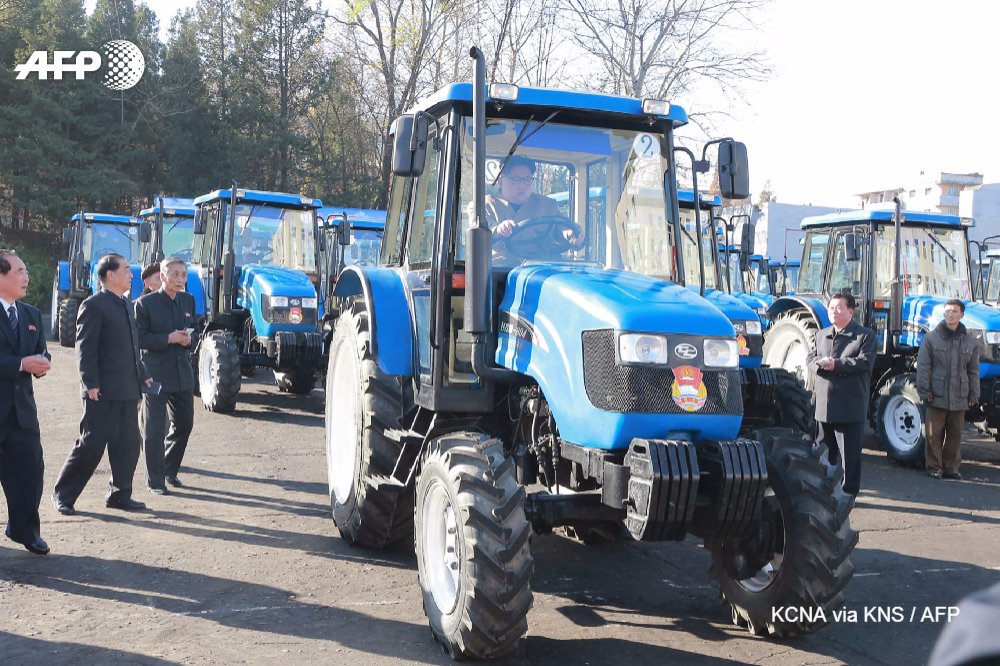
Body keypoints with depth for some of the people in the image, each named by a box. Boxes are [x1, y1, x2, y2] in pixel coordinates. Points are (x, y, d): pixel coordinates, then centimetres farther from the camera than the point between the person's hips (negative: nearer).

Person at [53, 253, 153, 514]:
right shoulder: (94, 306, -10)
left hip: (128, 390, 8)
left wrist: (142, 375, 18)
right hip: (104, 392, -8)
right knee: (92, 444, -2)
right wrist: (90, 384, -18)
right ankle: (63, 494, 11)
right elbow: (85, 349, -14)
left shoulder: (126, 304, 16)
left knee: (128, 444, 9)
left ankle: (119, 494, 20)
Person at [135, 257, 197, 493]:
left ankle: (170, 470, 32)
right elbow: (139, 338, -11)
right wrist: (169, 339, -21)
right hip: (156, 374, -6)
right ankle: (156, 480, 10)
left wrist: (189, 339, -5)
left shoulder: (188, 300, 10)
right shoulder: (145, 303, -7)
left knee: (184, 423, 12)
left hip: (182, 373, 6)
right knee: (154, 430, 0)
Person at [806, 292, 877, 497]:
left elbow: (865, 362, -15)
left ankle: (849, 492, 9)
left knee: (849, 454, 0)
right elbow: (810, 359, 10)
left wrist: (836, 364, -20)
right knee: (824, 451, 15)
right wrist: (820, 364, -13)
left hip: (850, 407, -6)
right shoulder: (822, 335, 17)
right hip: (824, 405, 6)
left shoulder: (865, 335, -3)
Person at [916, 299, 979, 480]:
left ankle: (951, 467, 18)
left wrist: (974, 395, 7)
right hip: (936, 397, -2)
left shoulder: (971, 341, 7)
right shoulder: (931, 338, -1)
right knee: (934, 434, 1)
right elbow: (923, 366, -3)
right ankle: (934, 467, 10)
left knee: (955, 434, 8)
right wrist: (924, 391, -8)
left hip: (959, 399, 3)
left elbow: (973, 370, 12)